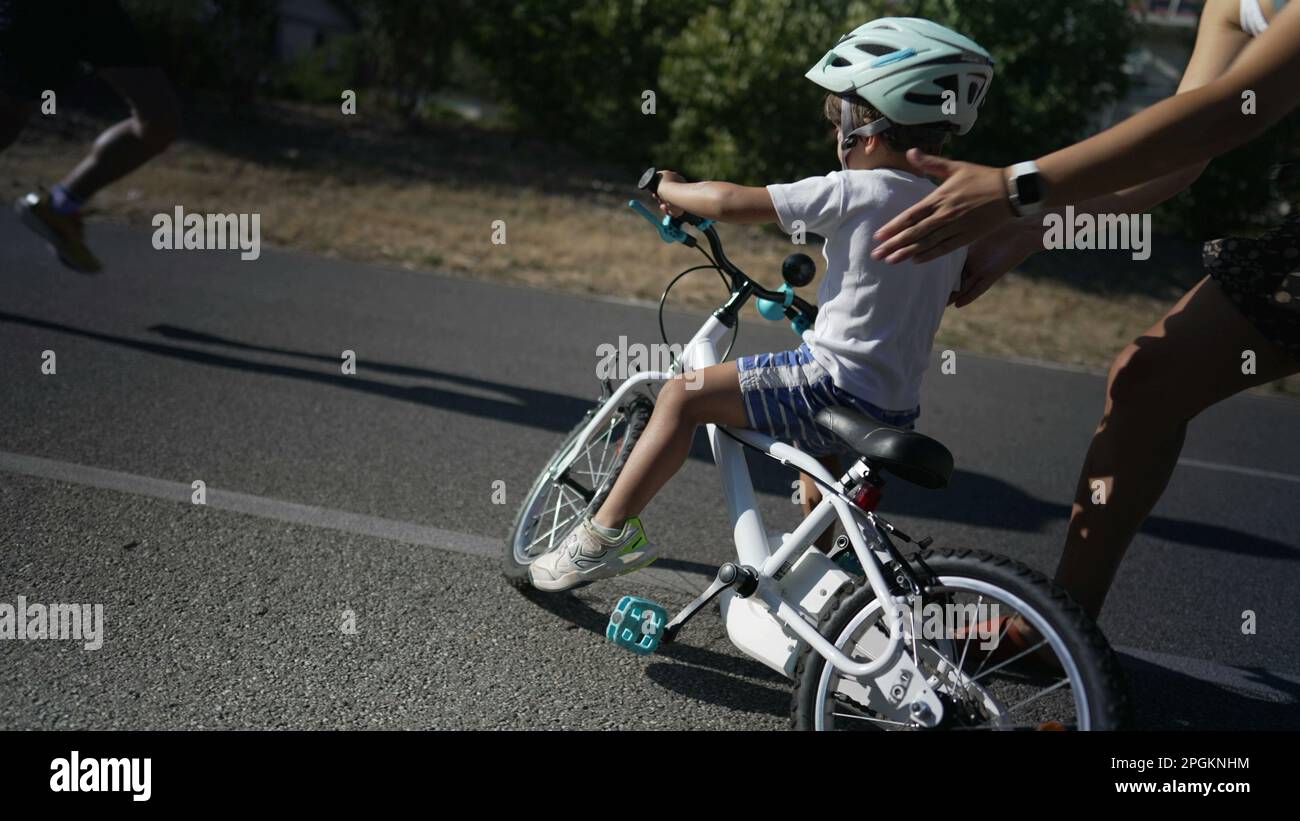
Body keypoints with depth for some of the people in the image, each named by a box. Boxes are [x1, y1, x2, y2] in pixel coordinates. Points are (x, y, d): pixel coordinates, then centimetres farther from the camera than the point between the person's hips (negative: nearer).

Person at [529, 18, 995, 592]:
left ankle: (605, 534, -2)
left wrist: (668, 188, 4)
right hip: (899, 406, 9)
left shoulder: (855, 192, -16)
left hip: (840, 386, -8)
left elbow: (729, 203, -16)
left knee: (684, 396, -5)